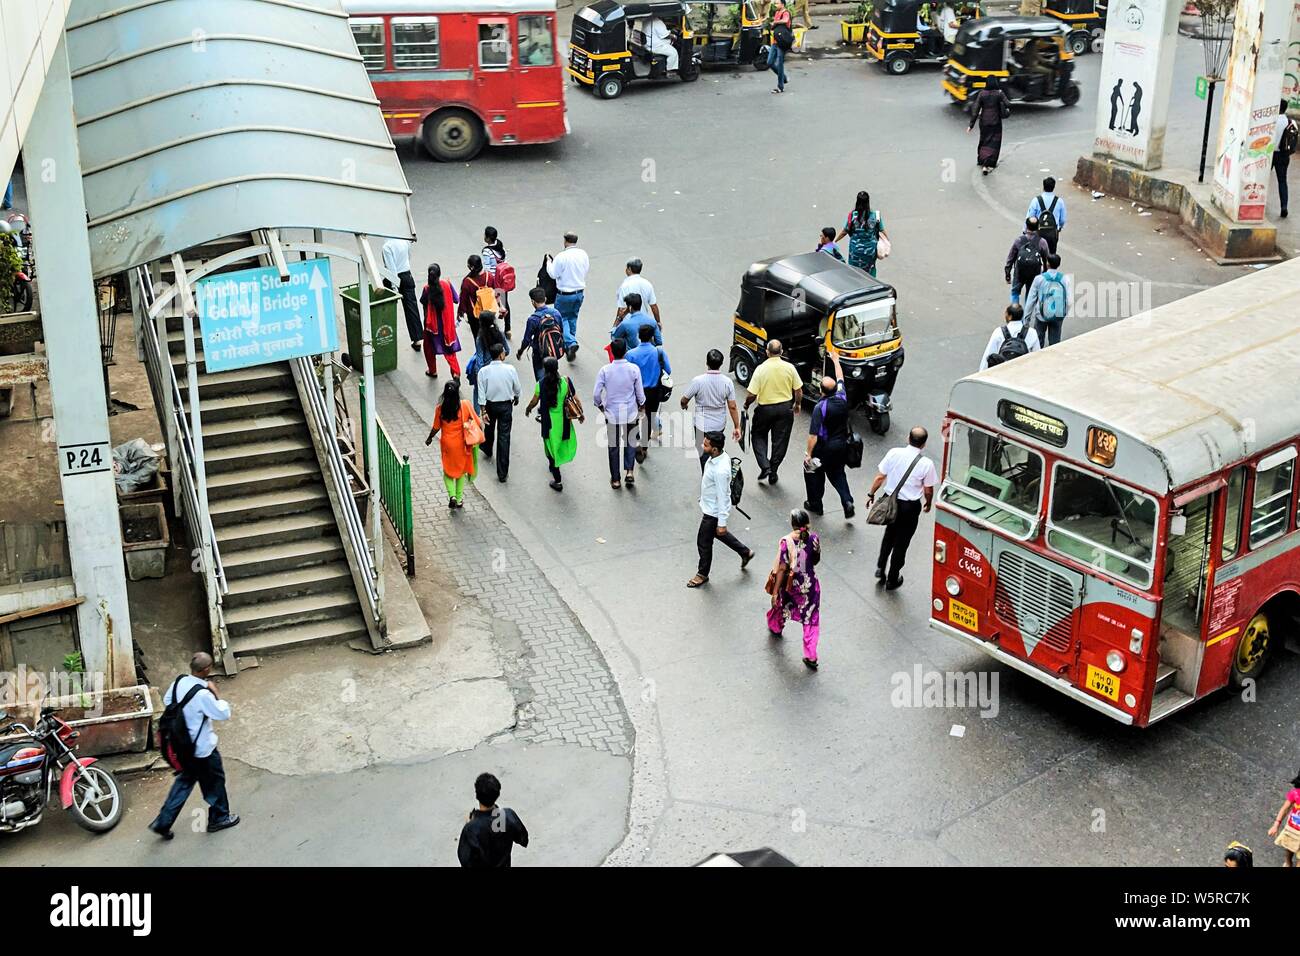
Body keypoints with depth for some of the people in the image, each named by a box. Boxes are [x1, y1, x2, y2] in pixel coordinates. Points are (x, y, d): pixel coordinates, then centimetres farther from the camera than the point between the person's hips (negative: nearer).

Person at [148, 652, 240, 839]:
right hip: (203, 748, -7)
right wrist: (215, 692, -13)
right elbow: (224, 713, -21)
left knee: (185, 780, 22)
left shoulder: (179, 681, -8)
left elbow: (167, 701, 10)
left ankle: (163, 822, 21)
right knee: (215, 781, 15)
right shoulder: (203, 694, -32)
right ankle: (219, 818, 34)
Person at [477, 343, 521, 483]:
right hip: (506, 405, -2)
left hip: (490, 405, 2)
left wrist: (483, 411, -7)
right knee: (504, 437, 1)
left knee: (489, 428, 30)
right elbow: (517, 388, -3)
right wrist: (516, 398, 18)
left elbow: (481, 393, -12)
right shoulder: (510, 369, -16)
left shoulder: (483, 371, -14)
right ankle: (502, 473, 0)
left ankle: (488, 451, 59)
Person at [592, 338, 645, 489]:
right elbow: (640, 393, -7)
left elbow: (596, 394, -13)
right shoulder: (634, 369, -14)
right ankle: (629, 471, 8)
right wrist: (641, 406, 13)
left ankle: (615, 479, 22)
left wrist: (600, 406, 7)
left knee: (613, 446, 14)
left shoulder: (605, 371, -14)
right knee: (630, 442, 22)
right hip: (630, 413, 0)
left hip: (612, 414, 0)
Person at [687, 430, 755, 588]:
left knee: (703, 542, 11)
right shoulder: (717, 457, -7)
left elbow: (722, 497, -28)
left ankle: (703, 574, 33)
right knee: (717, 533, 30)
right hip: (709, 507, 9)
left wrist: (722, 523, -21)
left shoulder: (720, 470, -36)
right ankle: (745, 552, 46)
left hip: (713, 512, -9)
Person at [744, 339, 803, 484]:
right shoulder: (789, 368, -9)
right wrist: (797, 405, 17)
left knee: (758, 436, 20)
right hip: (785, 408, 2)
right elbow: (798, 391, -2)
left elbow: (752, 395, -15)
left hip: (765, 408, -2)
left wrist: (746, 405, 5)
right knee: (780, 441, 14)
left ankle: (765, 466, 4)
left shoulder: (761, 369, -16)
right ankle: (773, 473, 20)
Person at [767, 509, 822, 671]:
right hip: (811, 584, 1)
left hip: (791, 584, -1)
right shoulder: (814, 539, -15)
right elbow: (816, 560, 2)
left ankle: (775, 628, 60)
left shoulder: (786, 542, -24)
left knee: (782, 605, 31)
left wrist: (775, 591, -12)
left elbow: (782, 569, -20)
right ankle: (811, 657, 12)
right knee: (811, 620, 12)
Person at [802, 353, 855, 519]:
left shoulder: (820, 407, -24)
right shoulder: (842, 399, -8)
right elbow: (840, 379, 13)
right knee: (837, 473, 21)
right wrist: (836, 360, 28)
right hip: (842, 445, 6)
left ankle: (815, 504, 28)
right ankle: (847, 501, 3)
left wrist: (809, 454, -14)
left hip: (824, 448, -6)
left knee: (813, 472, 17)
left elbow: (813, 434, -23)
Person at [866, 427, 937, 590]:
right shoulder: (926, 464, -17)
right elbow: (928, 491, -7)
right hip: (910, 507, -3)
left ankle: (880, 568, 27)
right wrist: (928, 504, 14)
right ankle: (892, 580, 25)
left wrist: (871, 494, 11)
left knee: (889, 534, 28)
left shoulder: (894, 453, -12)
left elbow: (880, 477, -4)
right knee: (901, 542, 13)